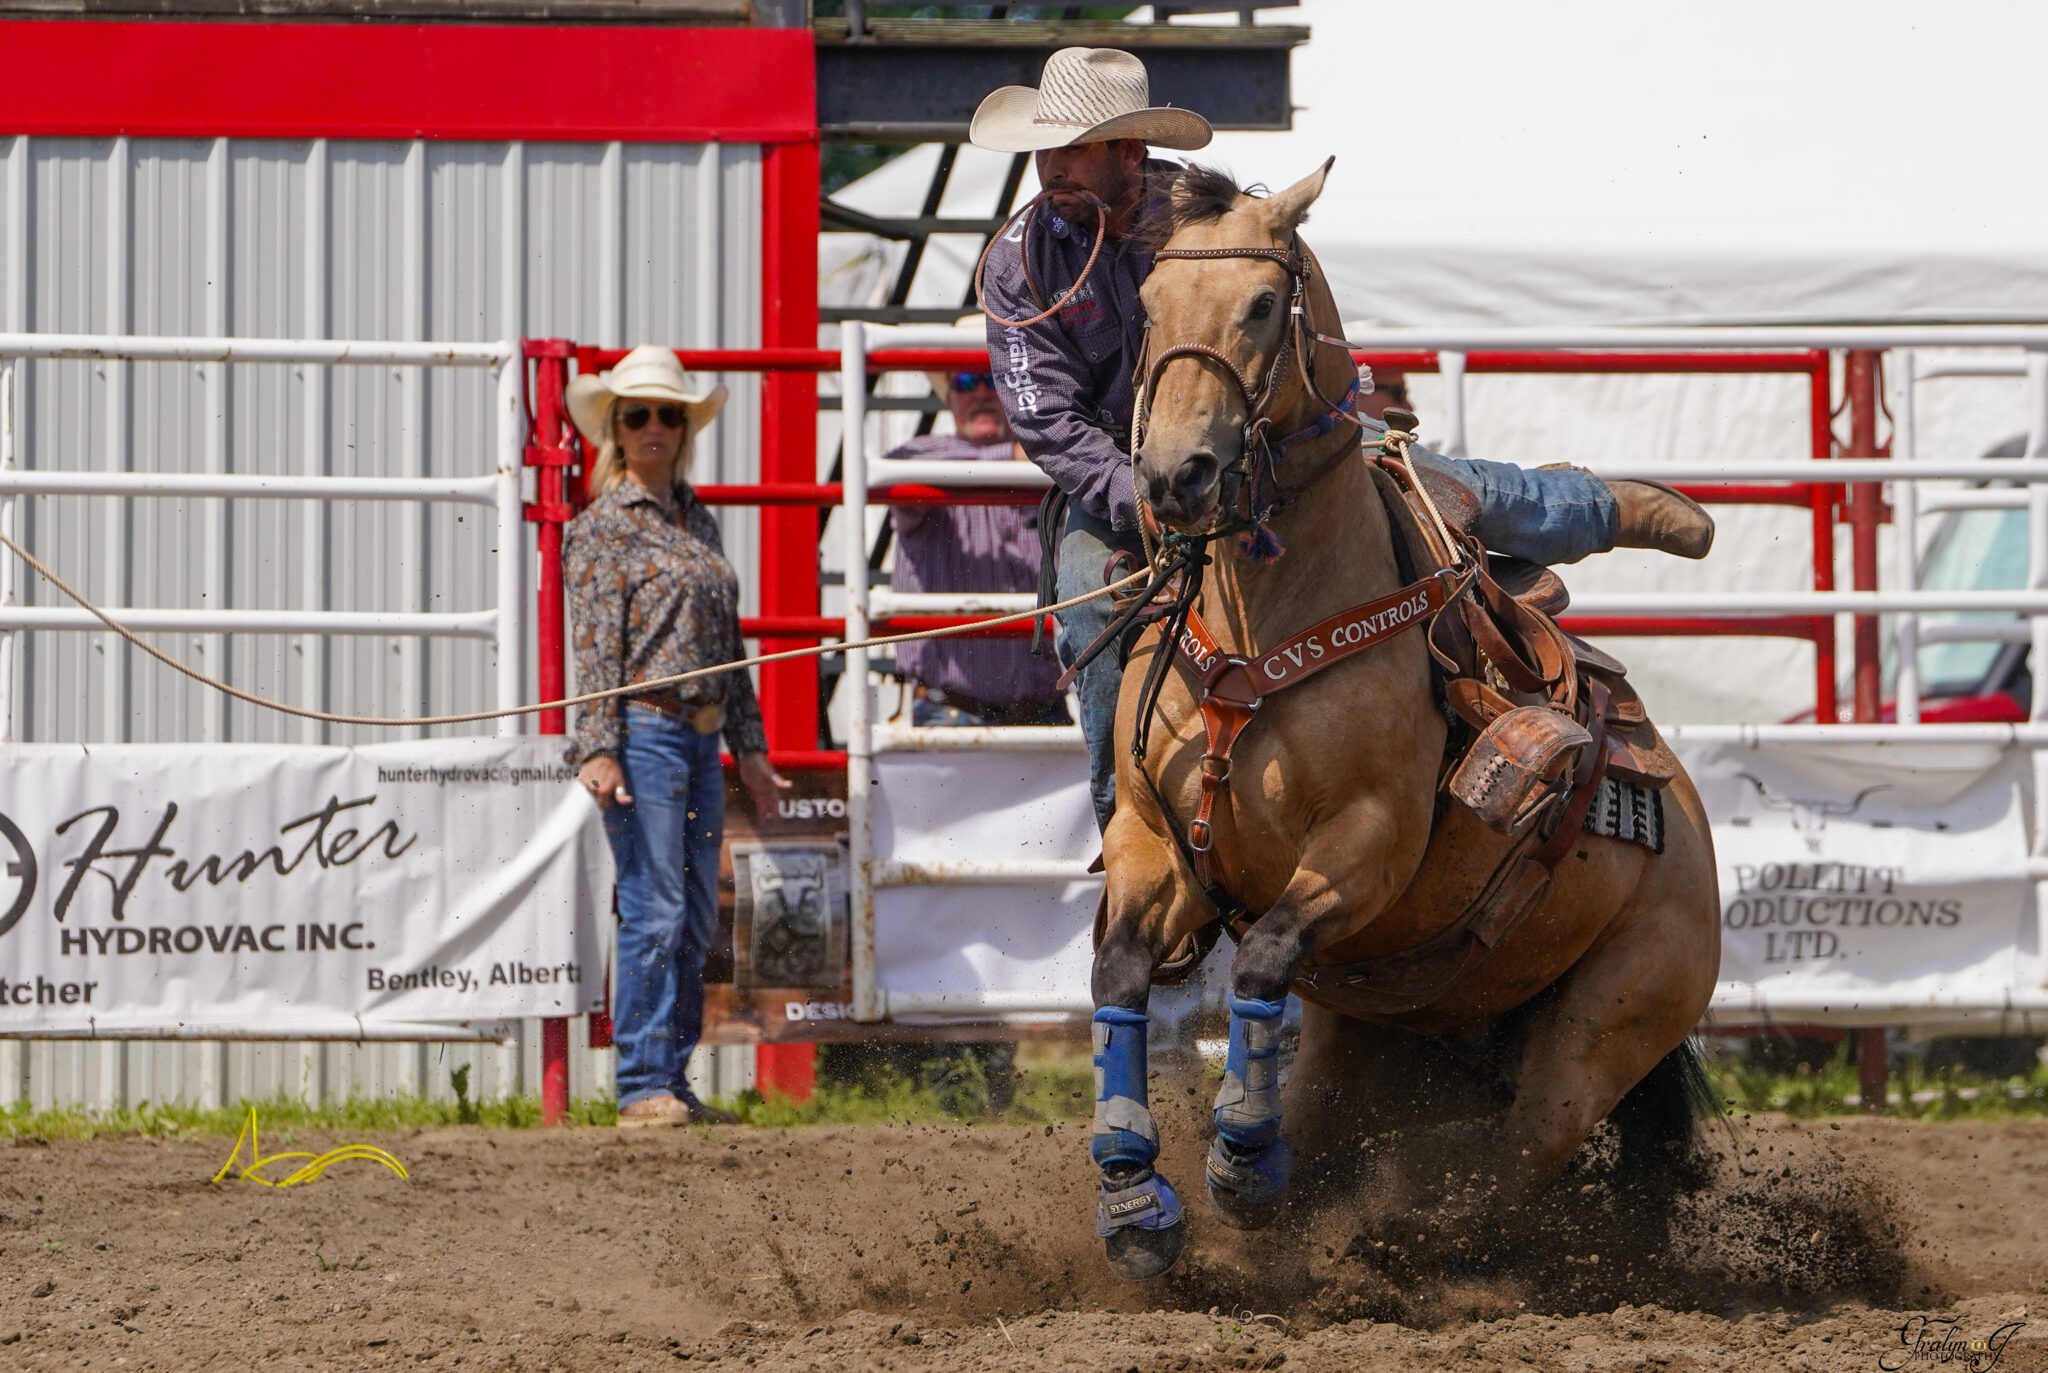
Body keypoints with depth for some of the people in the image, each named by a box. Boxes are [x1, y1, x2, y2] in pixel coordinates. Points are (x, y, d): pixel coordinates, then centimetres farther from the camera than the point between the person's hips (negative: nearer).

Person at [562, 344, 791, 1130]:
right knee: (654, 913, -10)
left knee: (697, 919, 8)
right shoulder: (604, 526, -3)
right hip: (645, 731, -7)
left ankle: (672, 1081, 13)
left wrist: (749, 747, 19)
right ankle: (642, 1087, -8)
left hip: (702, 737, 7)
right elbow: (595, 644, -10)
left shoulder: (700, 523, 17)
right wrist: (598, 749, -18)